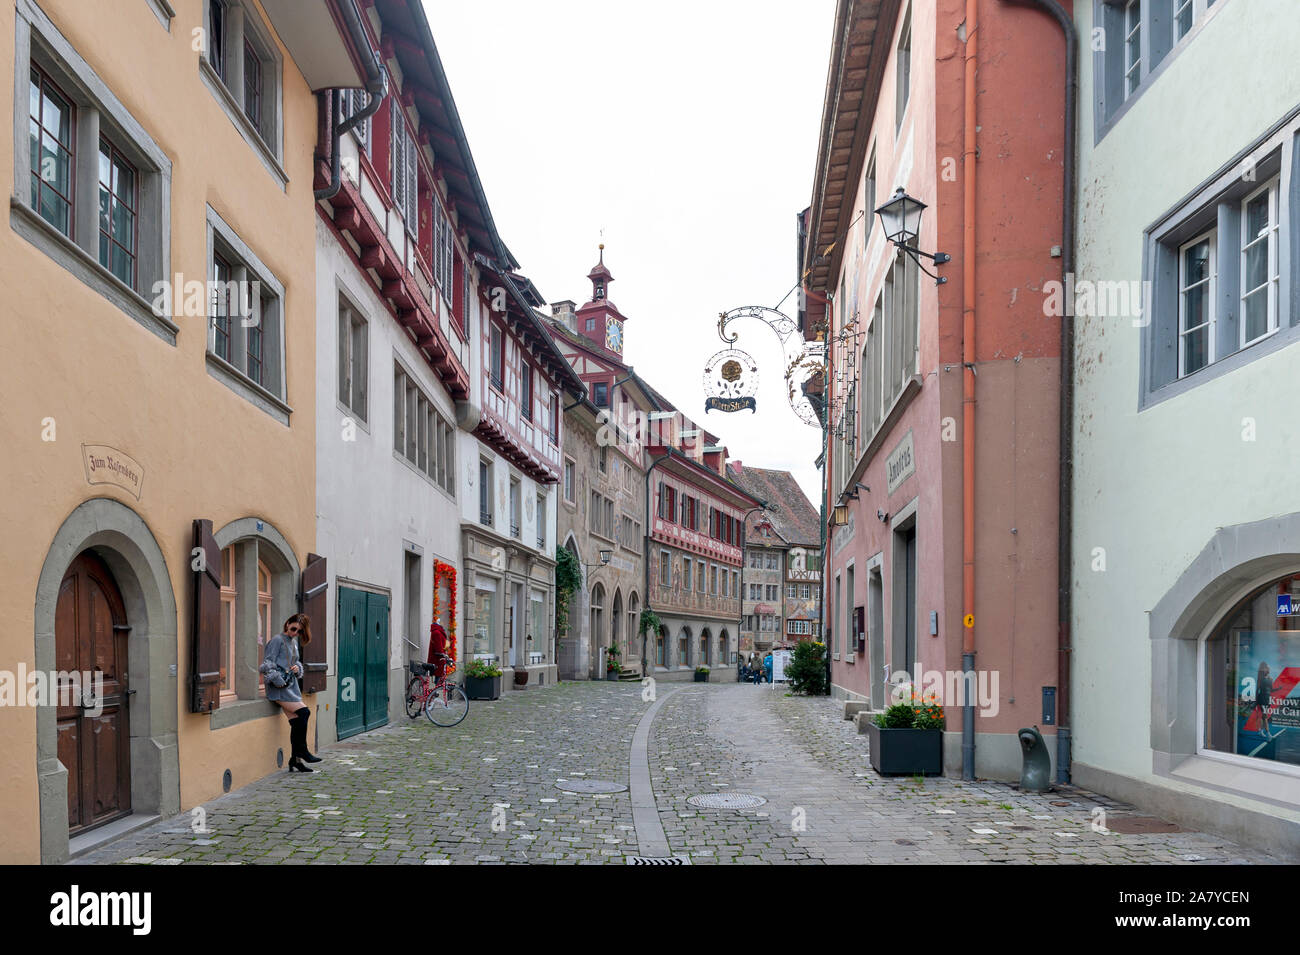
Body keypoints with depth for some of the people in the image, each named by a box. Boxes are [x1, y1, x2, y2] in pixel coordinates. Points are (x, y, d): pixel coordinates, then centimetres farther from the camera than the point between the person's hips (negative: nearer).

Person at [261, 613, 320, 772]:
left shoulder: (295, 642, 17)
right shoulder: (278, 640, -7)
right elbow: (268, 664, -10)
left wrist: (297, 668, 5)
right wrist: (278, 680, -17)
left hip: (291, 686, 8)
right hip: (278, 688, -8)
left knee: (296, 721, 3)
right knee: (304, 712, -18)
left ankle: (296, 760, 7)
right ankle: (302, 751, -7)